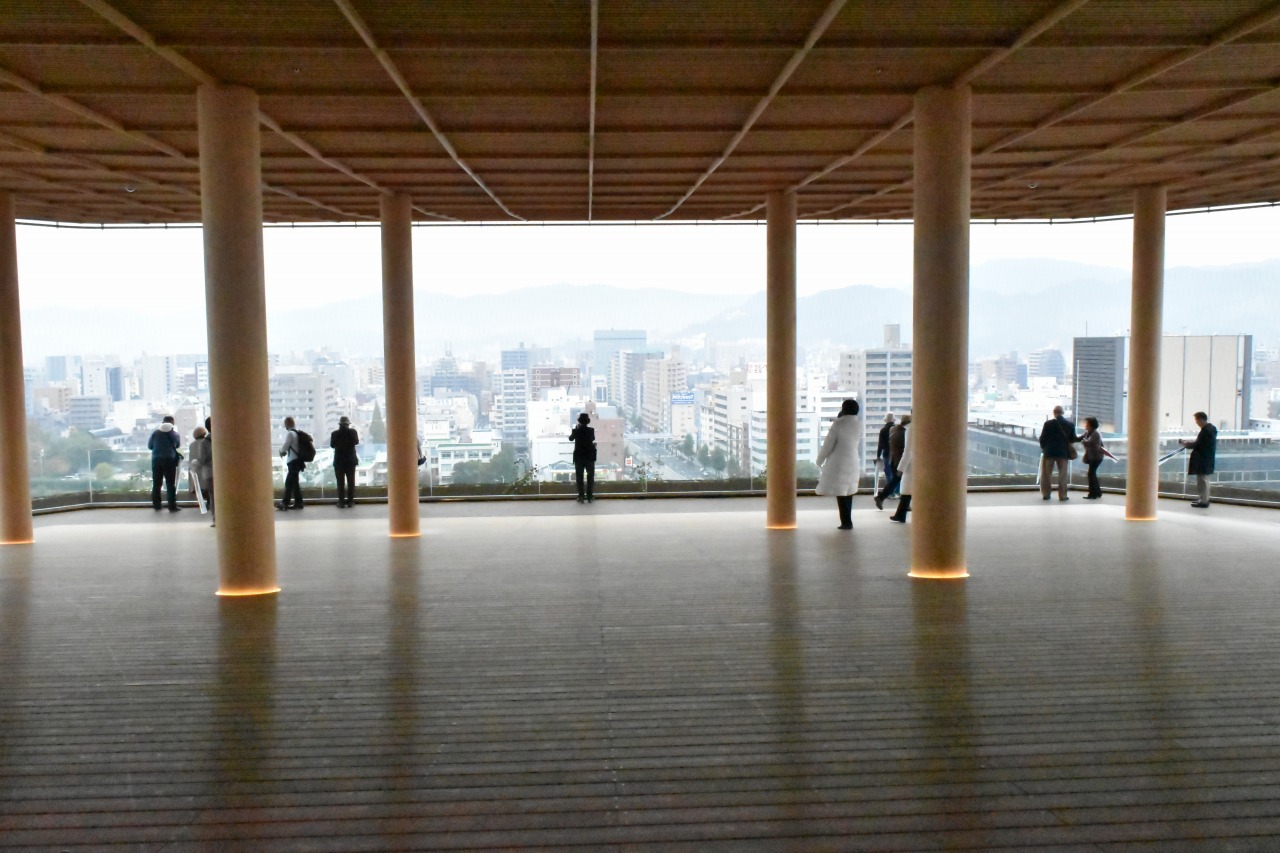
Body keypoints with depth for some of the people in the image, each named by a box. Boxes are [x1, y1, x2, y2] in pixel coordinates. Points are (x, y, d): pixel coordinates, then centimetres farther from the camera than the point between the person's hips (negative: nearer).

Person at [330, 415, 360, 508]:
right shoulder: (353, 432, -8)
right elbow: (356, 442, 2)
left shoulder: (335, 433, -8)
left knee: (340, 482, 3)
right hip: (351, 460, 0)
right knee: (351, 481, 6)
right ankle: (351, 501, 5)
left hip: (339, 460, 0)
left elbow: (332, 445, 0)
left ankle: (341, 501, 0)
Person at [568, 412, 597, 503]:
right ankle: (590, 497, 5)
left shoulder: (576, 431, -10)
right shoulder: (591, 430, -10)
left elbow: (570, 438, 11)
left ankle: (581, 496, 3)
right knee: (590, 477, 8)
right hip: (589, 457, 0)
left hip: (579, 457, 0)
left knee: (579, 478, 6)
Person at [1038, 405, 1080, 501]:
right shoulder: (1070, 424, -2)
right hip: (1063, 452, 1)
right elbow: (1072, 439, 4)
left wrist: (1043, 448, 12)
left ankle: (1045, 494, 11)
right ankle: (1062, 495, 3)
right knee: (1062, 474, 5)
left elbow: (1042, 438, -4)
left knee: (1046, 474, 9)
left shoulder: (1048, 423, -7)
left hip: (1049, 452, -1)